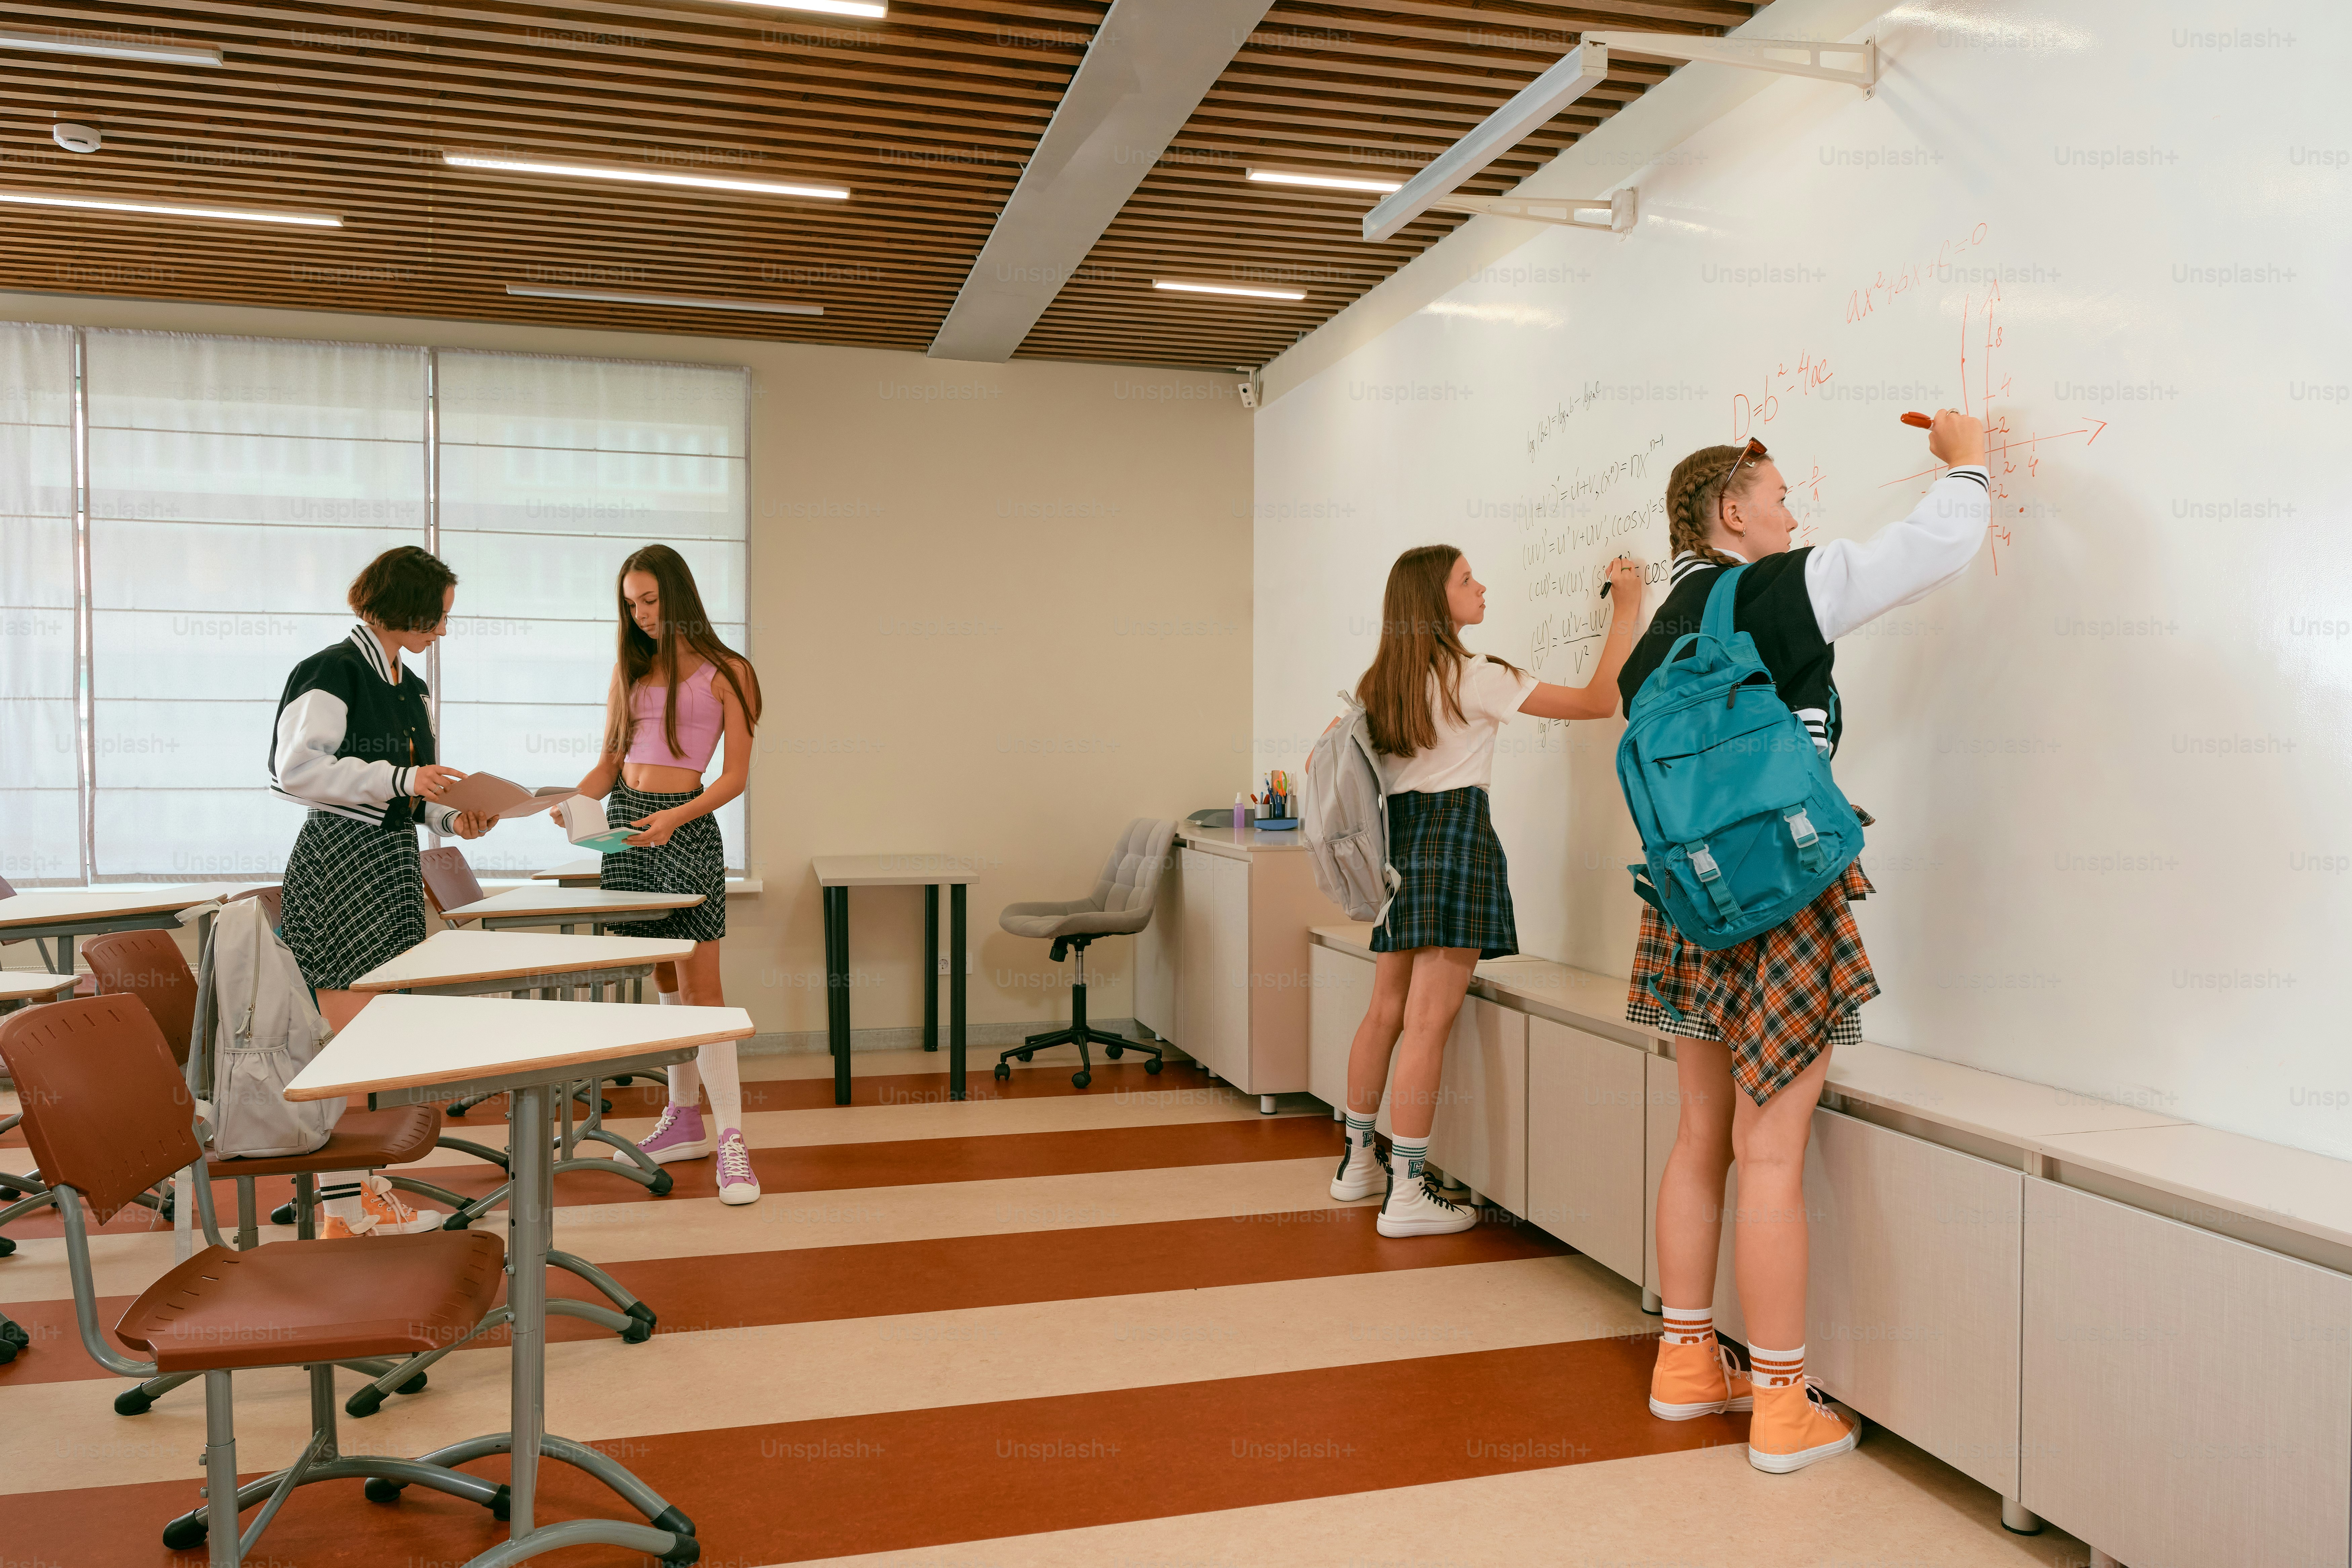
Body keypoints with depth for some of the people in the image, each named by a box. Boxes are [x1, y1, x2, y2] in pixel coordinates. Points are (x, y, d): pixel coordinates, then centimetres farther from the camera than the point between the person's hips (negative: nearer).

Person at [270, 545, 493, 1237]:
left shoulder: (410, 687, 17)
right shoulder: (332, 673, -10)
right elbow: (295, 769, -19)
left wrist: (454, 816, 6)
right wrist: (398, 780, -21)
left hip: (395, 865, 9)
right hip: (339, 862, -9)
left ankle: (368, 1189, 18)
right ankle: (344, 1210, -2)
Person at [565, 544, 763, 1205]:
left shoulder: (725, 672, -2)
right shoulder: (629, 668, 14)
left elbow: (736, 776, -6)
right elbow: (610, 762, 14)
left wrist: (676, 816, -20)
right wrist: (571, 800, -6)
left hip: (687, 825, -5)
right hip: (626, 820, 5)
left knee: (699, 983, -9)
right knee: (664, 980, 10)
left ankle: (731, 1139, -7)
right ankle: (684, 1119, 19)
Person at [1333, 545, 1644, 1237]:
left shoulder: (1381, 682, 11)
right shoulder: (1472, 677, -10)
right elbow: (1600, 700, -8)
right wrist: (1628, 609, 2)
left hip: (1396, 832, 8)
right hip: (1454, 831, -8)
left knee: (1386, 1010, 15)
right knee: (1429, 1021, -6)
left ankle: (1358, 1162, 26)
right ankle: (1407, 1193, -2)